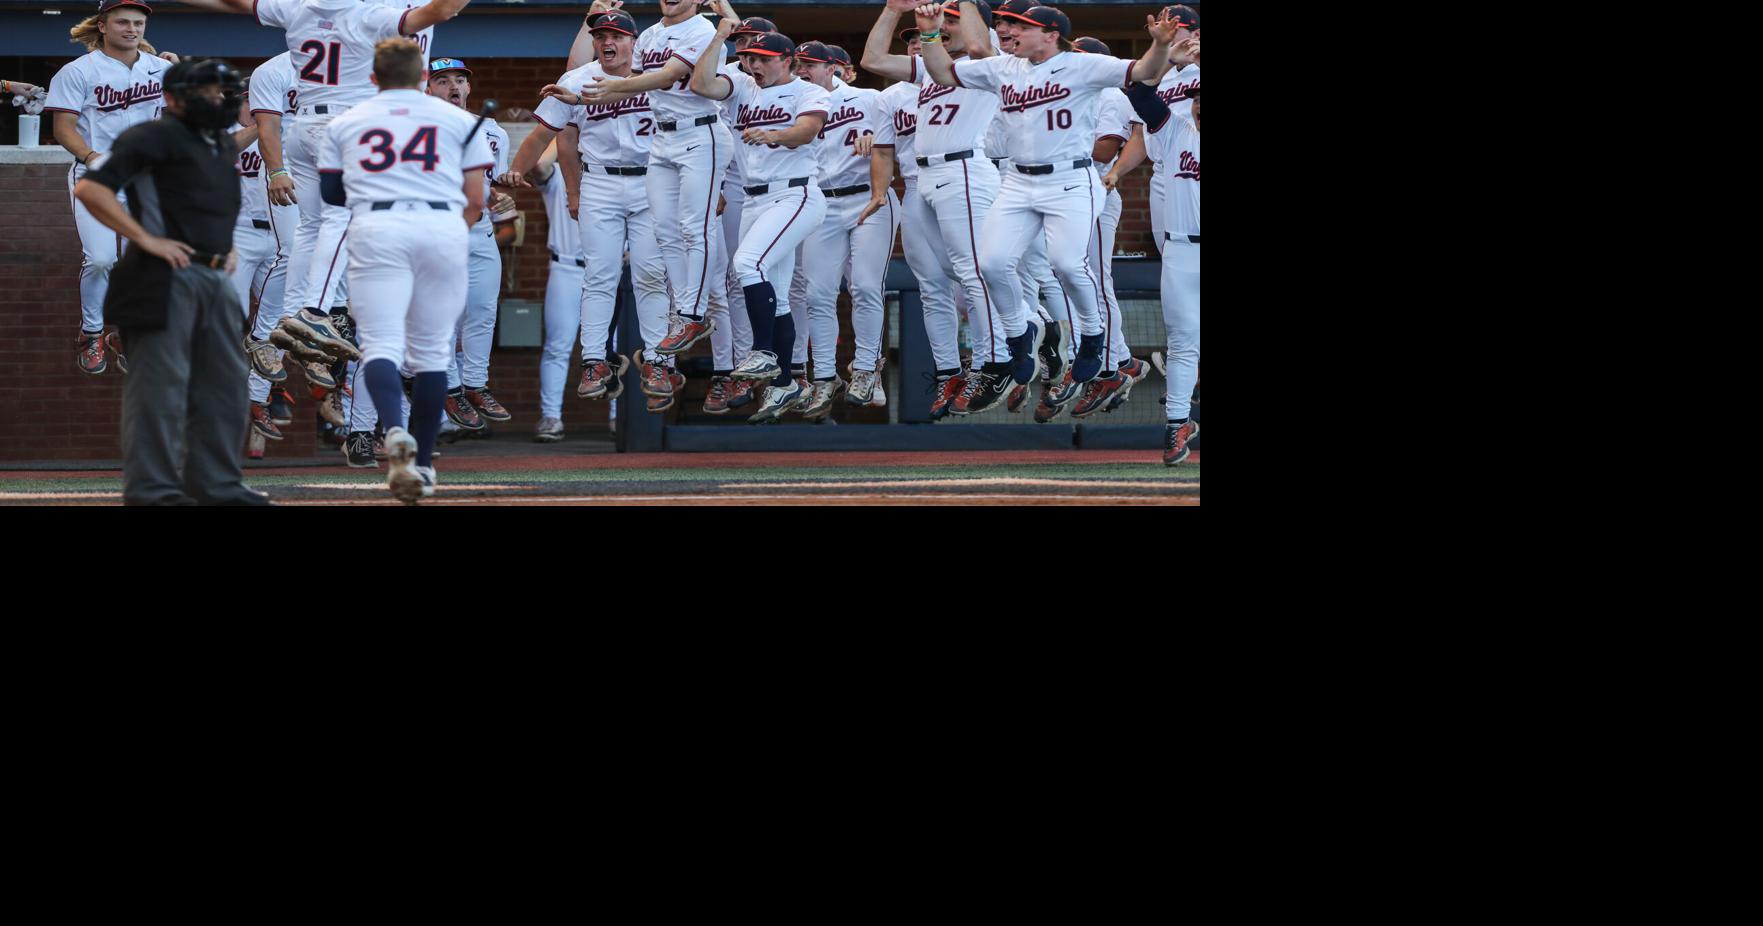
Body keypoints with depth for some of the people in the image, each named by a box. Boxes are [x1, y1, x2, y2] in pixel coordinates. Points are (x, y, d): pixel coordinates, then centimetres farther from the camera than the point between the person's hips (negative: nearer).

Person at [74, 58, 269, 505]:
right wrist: (145, 238, -18)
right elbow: (90, 188, -16)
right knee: (161, 380, -9)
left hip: (215, 278, 9)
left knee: (225, 382, 10)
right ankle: (151, 488, -7)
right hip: (167, 278, -9)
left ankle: (216, 483, 17)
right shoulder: (155, 138, -8)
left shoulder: (225, 147, 20)